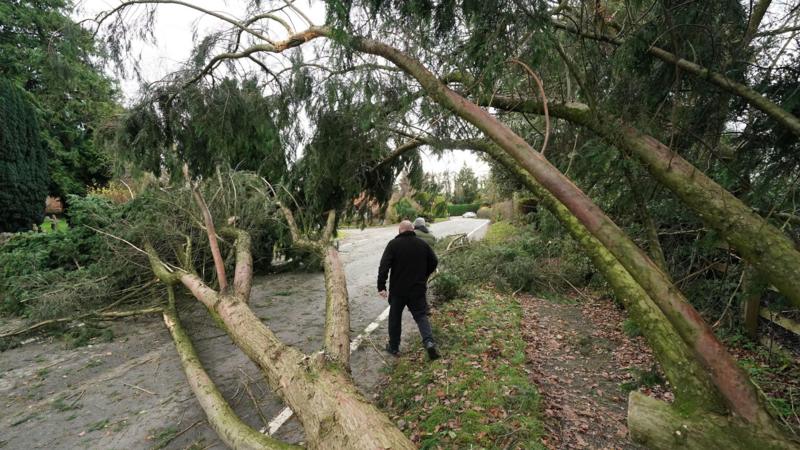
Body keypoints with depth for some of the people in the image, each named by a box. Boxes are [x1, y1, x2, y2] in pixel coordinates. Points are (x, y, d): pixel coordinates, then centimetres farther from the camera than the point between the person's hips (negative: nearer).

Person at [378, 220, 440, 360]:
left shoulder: (393, 244, -9)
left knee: (395, 318, 13)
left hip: (398, 290, -2)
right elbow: (434, 262, 10)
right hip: (418, 289, 2)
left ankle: (394, 347, 23)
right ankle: (429, 341, -10)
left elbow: (384, 266, -16)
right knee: (421, 316, 10)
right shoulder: (422, 244, 3)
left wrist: (381, 286, -13)